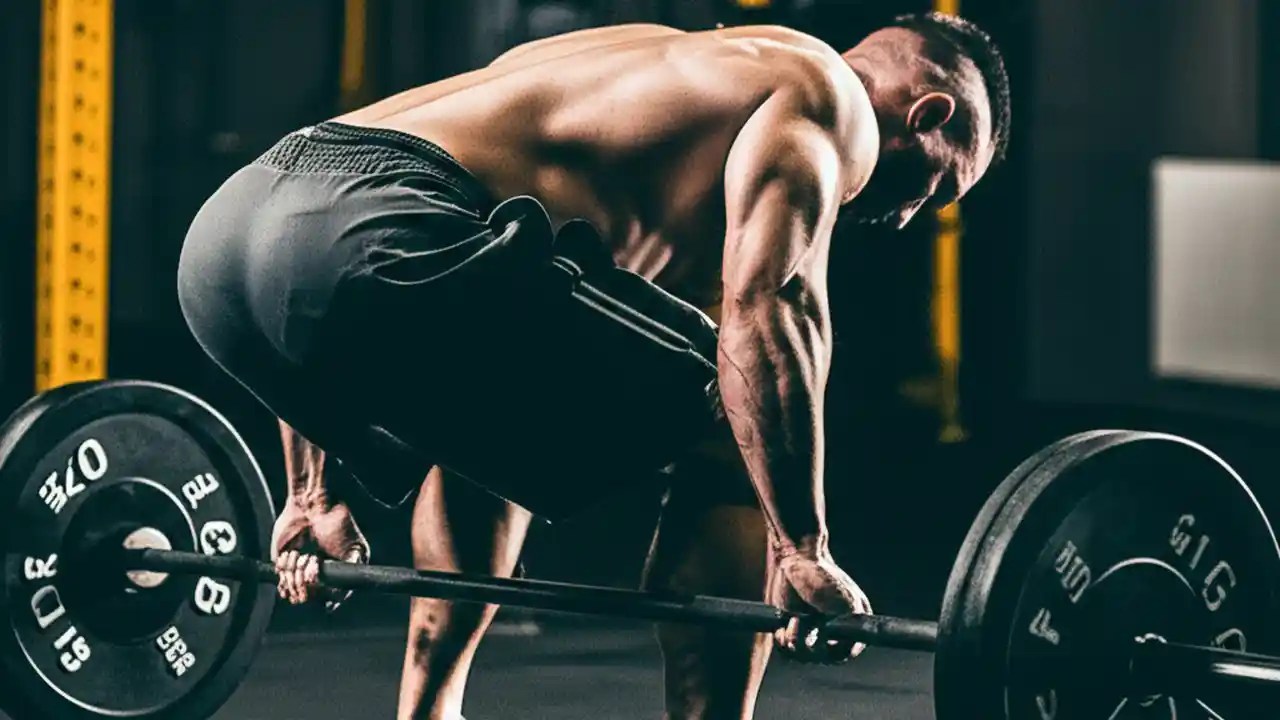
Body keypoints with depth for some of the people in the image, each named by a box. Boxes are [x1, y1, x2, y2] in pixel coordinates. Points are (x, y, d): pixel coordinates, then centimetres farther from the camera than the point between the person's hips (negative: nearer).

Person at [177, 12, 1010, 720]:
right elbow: (766, 301, -9)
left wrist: (315, 495, 40)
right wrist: (803, 552, -7)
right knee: (733, 444, 6)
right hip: (369, 242, -9)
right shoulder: (828, 96, 13)